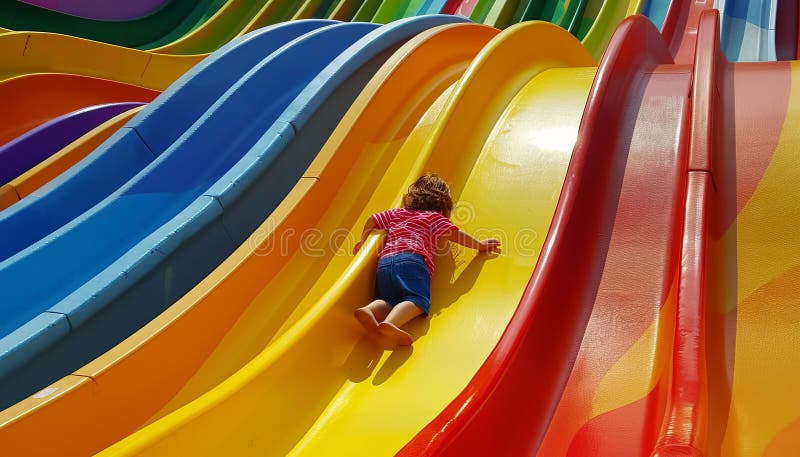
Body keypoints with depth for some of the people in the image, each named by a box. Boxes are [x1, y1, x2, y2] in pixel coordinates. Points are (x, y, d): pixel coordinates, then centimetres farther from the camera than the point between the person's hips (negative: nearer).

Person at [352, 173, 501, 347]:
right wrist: (481, 245, 20)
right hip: (411, 259, -6)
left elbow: (371, 220, 38)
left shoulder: (397, 213, 35)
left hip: (384, 261, 6)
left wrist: (363, 242, 53)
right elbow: (454, 234, 9)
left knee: (389, 301, 2)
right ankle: (390, 323, -49)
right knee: (418, 300, -19)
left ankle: (368, 310, -32)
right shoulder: (434, 217, 21)